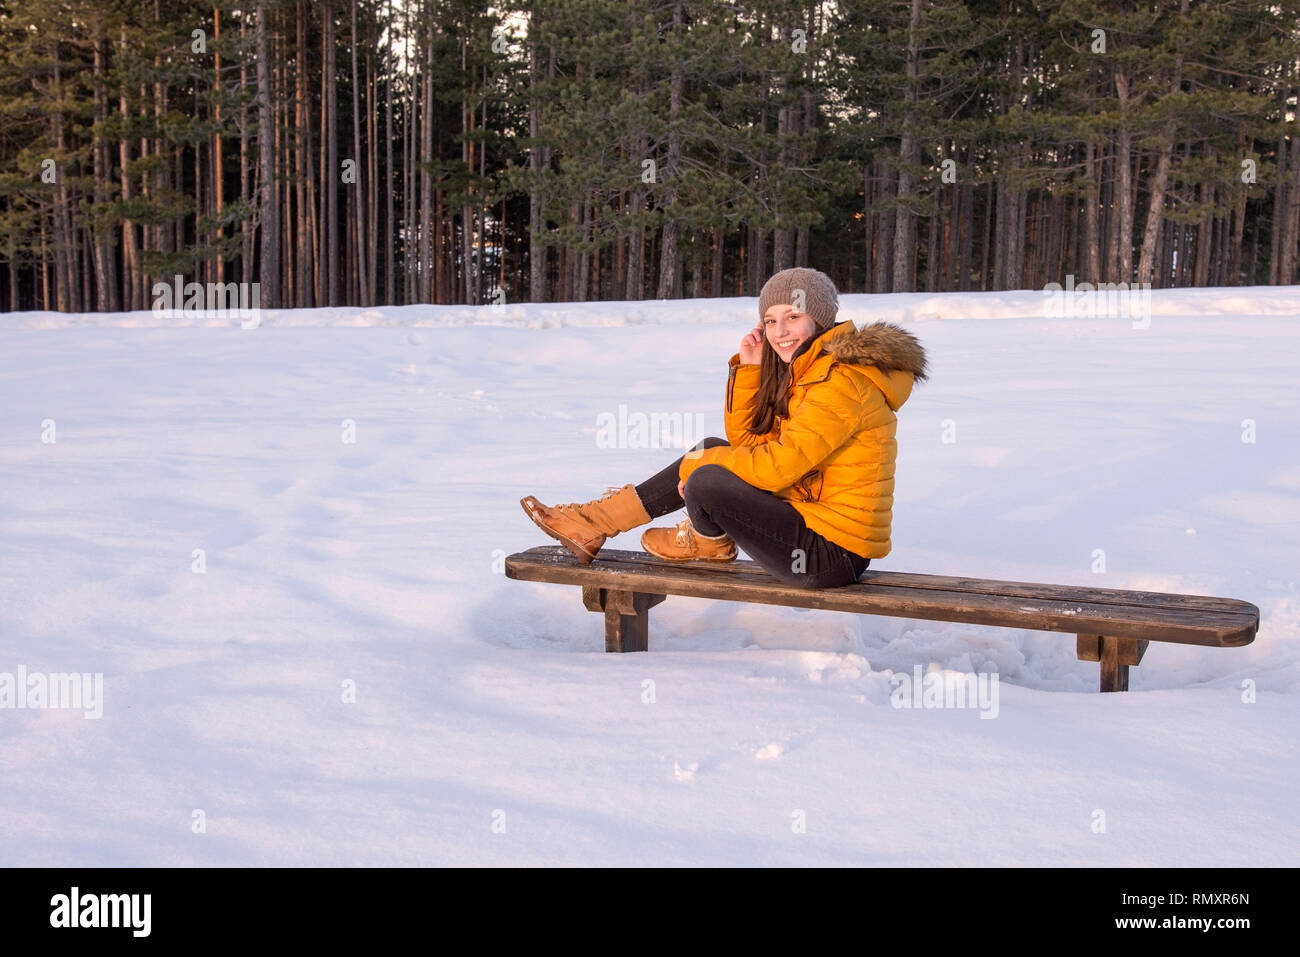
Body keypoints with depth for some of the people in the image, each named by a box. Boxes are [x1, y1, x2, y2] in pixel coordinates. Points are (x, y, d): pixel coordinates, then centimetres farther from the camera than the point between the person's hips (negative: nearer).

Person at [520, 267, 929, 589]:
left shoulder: (844, 381, -20)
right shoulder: (807, 370, 12)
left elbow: (777, 464, -23)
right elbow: (746, 439, 12)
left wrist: (696, 464, -9)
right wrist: (749, 367, 1)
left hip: (832, 553, -10)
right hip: (811, 516, 10)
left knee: (707, 480, -21)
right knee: (712, 450, 12)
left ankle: (705, 542, 15)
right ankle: (594, 523, 14)